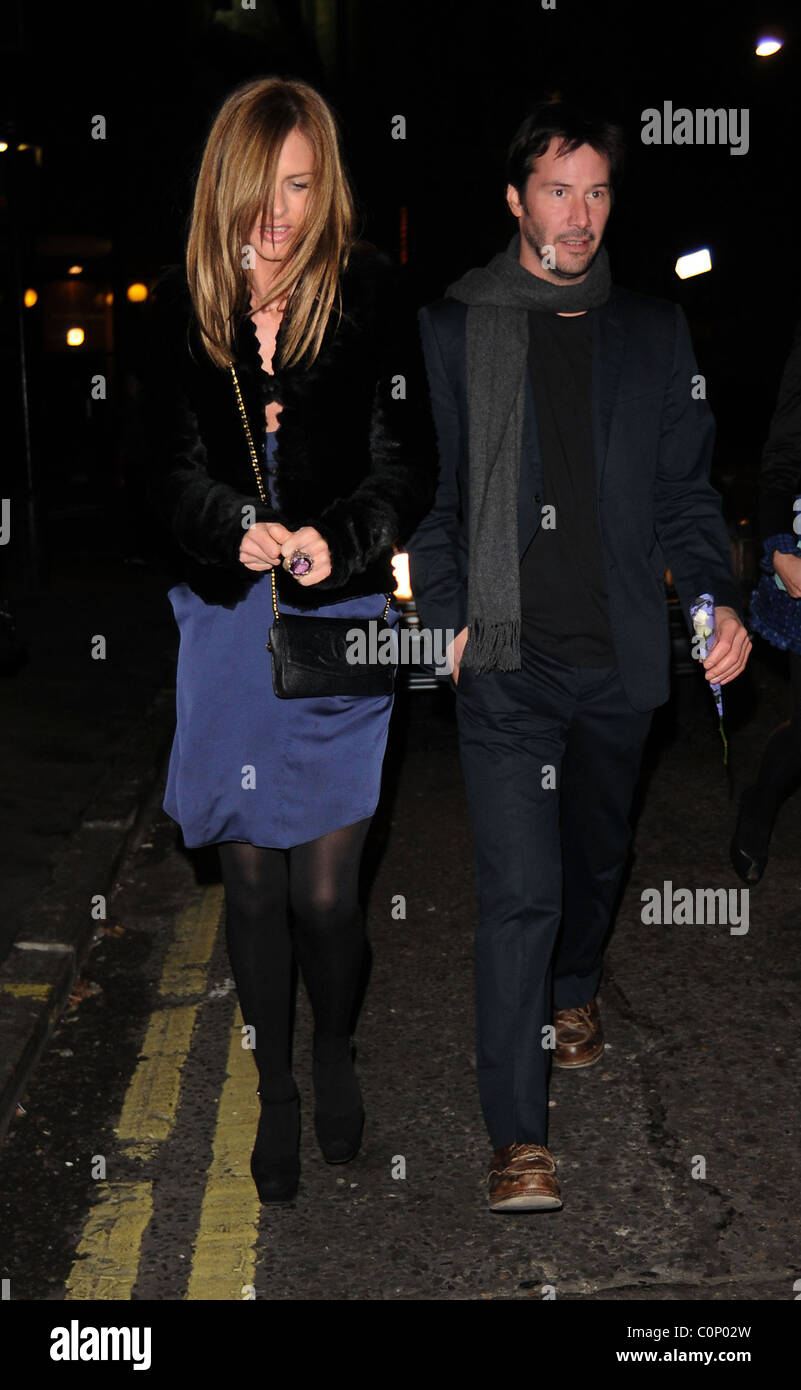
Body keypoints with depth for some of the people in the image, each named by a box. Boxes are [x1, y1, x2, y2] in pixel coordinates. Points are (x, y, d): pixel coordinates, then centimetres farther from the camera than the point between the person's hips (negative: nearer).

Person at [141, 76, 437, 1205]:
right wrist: (240, 532, -20)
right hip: (225, 616, 2)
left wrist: (333, 541, -24)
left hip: (343, 618, -2)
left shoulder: (371, 293, -5)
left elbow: (409, 465, -6)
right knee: (251, 881, 9)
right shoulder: (183, 304, 2)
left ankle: (337, 1053, 30)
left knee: (325, 889, -1)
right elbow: (171, 466, 1)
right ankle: (276, 1090, 29)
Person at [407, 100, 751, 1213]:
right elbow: (429, 491, 5)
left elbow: (685, 487, 10)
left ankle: (574, 991, 51)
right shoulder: (452, 328, 2)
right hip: (507, 662, -3)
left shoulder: (654, 331, 9)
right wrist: (446, 616, -6)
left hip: (622, 659, 3)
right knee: (520, 890, -8)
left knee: (596, 856, 20)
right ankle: (519, 1138, 0)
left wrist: (715, 598, -5)